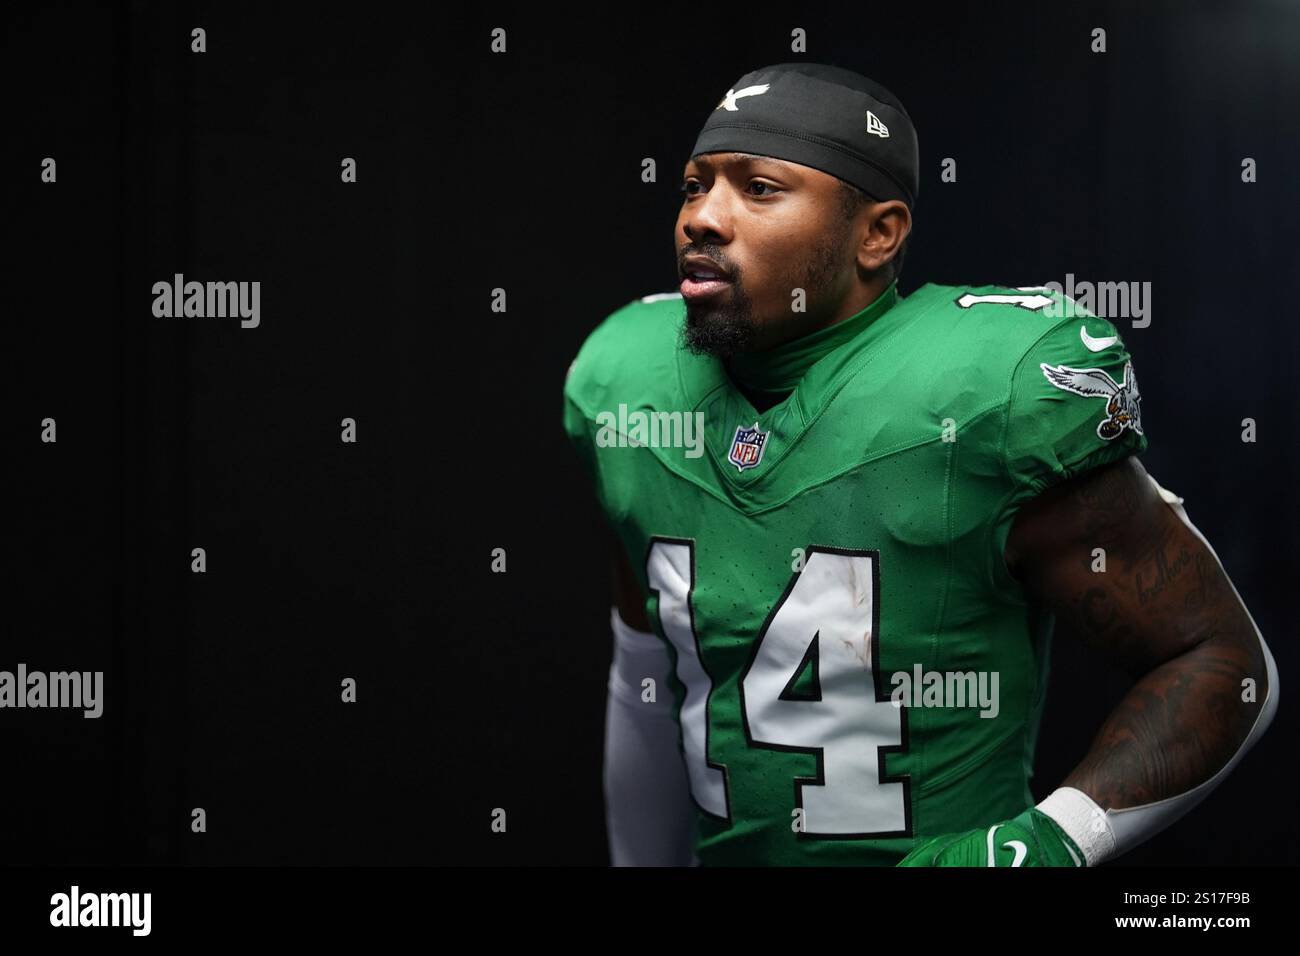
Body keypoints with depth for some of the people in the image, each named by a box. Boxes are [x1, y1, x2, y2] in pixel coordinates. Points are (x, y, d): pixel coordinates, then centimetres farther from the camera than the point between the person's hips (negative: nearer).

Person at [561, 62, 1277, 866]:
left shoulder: (988, 400, -20)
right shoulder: (630, 390, -3)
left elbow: (1223, 662, -13)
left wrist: (1048, 843, -24)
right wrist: (643, 867, 16)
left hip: (946, 849, -5)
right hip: (724, 848, 5)